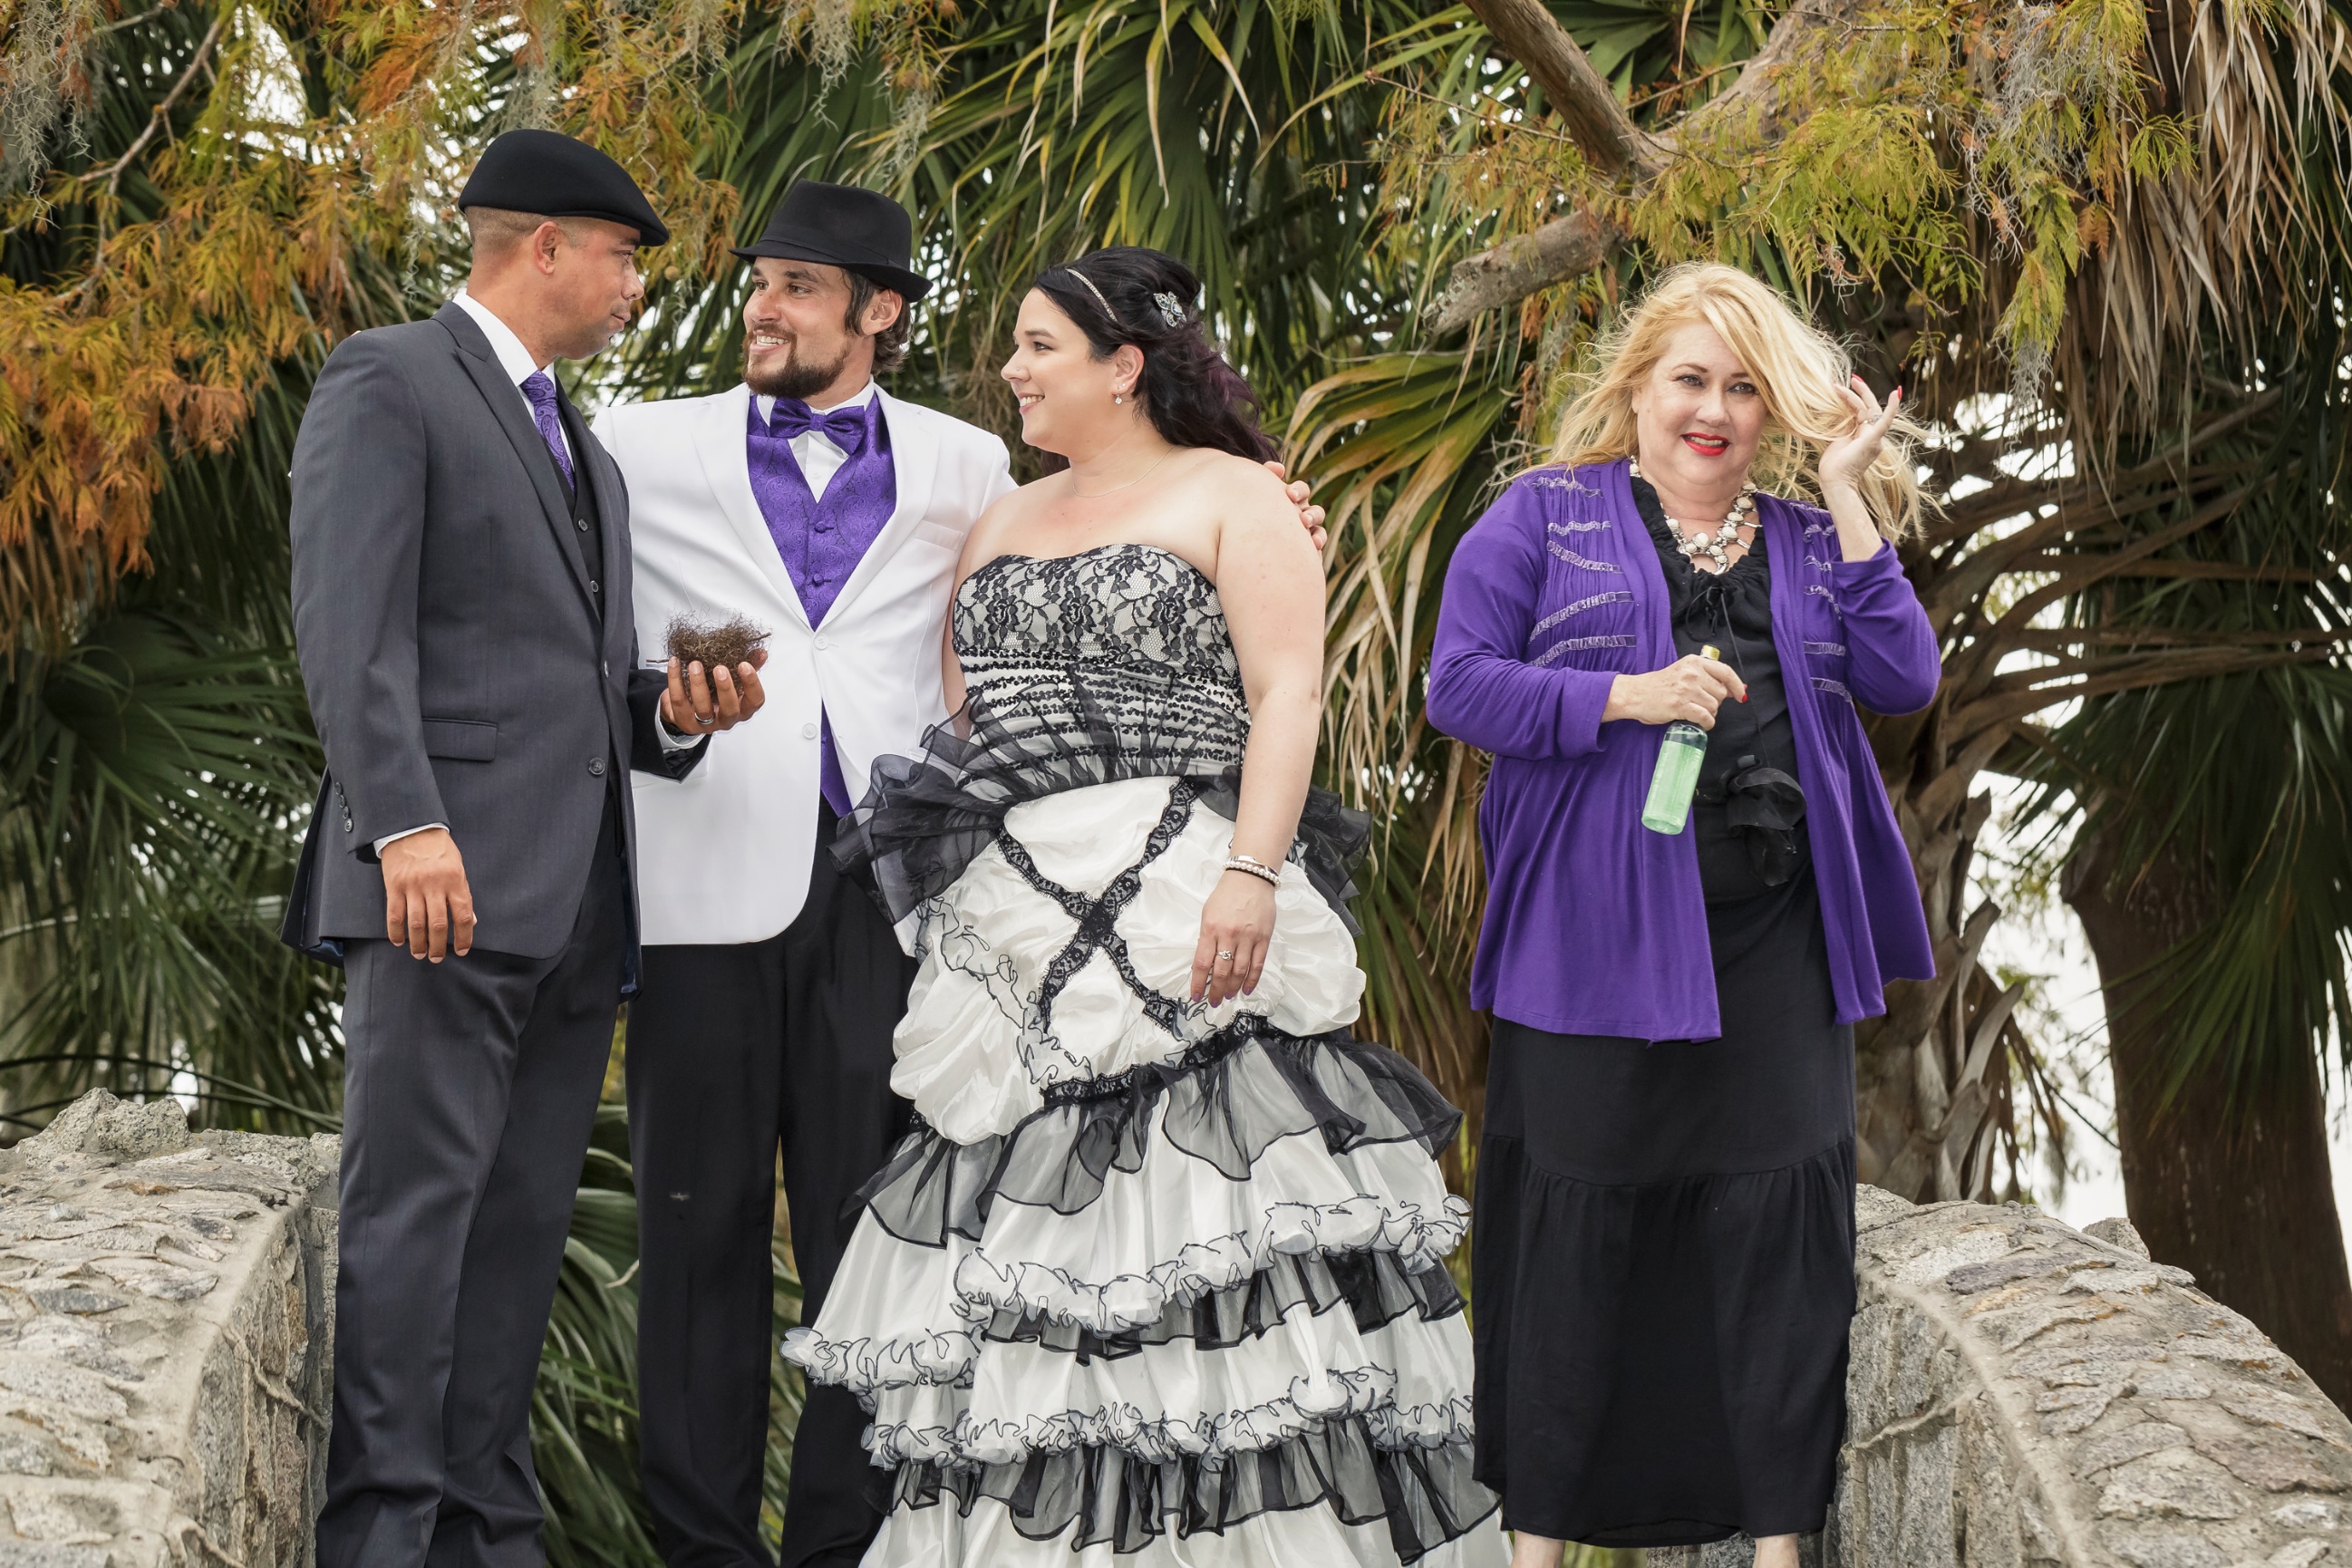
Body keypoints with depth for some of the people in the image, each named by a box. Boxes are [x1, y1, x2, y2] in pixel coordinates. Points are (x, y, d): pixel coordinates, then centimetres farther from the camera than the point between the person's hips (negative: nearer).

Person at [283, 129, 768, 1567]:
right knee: (414, 1210, -11)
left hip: (576, 900, 8)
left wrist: (674, 711, 6)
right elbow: (349, 625, -11)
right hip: (450, 880, -8)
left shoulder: (587, 452, 27)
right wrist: (406, 824, -23)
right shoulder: (388, 382, 0)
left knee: (523, 1229, 6)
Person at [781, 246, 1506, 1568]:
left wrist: (1250, 874, -19)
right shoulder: (1001, 527, 21)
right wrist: (925, 836, 8)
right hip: (1019, 939, 6)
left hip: (1185, 927, -6)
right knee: (1022, 1253, 3)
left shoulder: (1232, 499, 1)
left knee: (1200, 1232, -12)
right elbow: (958, 715, 24)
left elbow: (1288, 697, -8)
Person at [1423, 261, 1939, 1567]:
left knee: (1781, 1209, -2)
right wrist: (1628, 698, -15)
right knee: (1578, 1218, 2)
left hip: (1773, 936, 3)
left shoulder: (1808, 536, 15)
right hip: (1594, 931, -3)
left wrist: (1850, 501, -1)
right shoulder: (1546, 516, 5)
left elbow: (1903, 683, 2)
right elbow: (1457, 683, -3)